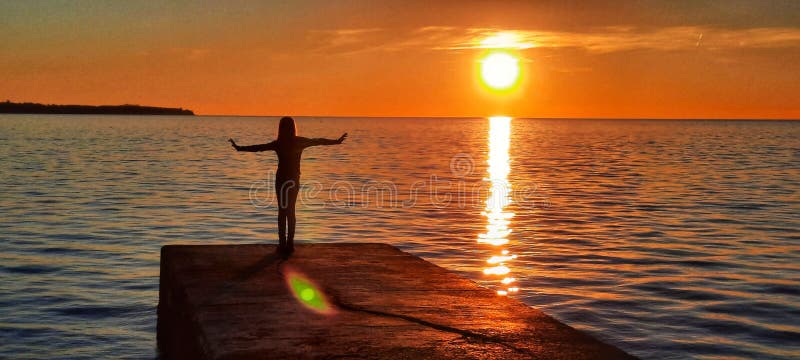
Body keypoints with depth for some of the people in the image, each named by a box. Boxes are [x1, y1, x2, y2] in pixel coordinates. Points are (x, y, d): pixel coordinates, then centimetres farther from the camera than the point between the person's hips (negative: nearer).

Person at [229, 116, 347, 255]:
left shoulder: (278, 144, -9)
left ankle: (283, 244, -1)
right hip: (294, 180, 3)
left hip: (282, 180, -3)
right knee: (291, 211, 11)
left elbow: (258, 148, -10)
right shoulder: (299, 142, -2)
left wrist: (239, 147, -3)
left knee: (283, 211, 0)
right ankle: (290, 244, 11)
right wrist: (337, 141, 18)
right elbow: (319, 141, 7)